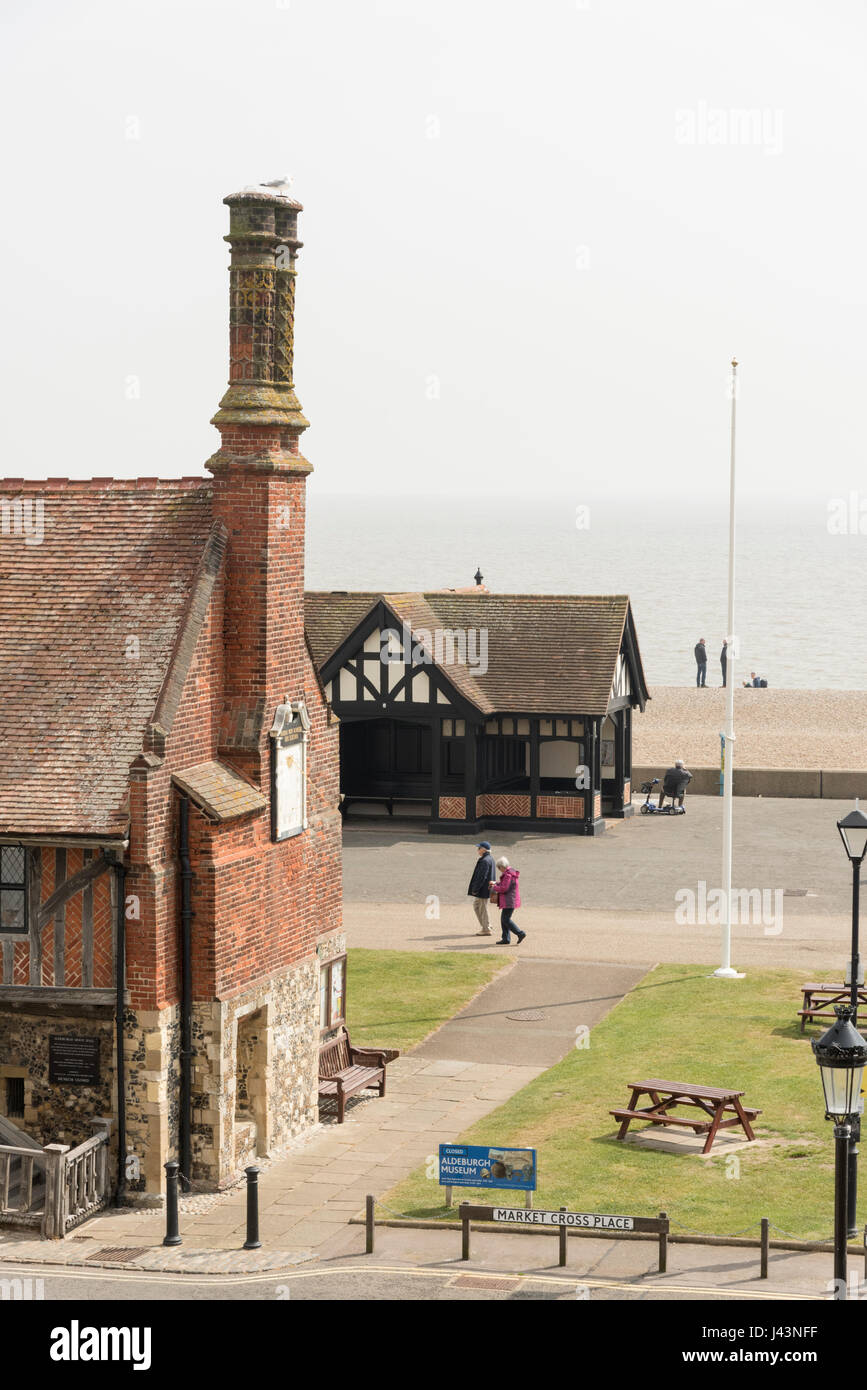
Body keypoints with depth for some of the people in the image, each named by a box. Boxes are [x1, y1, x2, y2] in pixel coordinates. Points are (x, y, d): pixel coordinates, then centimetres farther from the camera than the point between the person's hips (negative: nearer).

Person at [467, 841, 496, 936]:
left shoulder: (485, 861, -21)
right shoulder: (490, 858, 11)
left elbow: (482, 877, -24)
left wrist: (475, 889, -19)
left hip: (484, 888, -11)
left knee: (483, 908, -1)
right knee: (476, 905, 18)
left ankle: (486, 930, 7)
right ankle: (486, 925, 20)